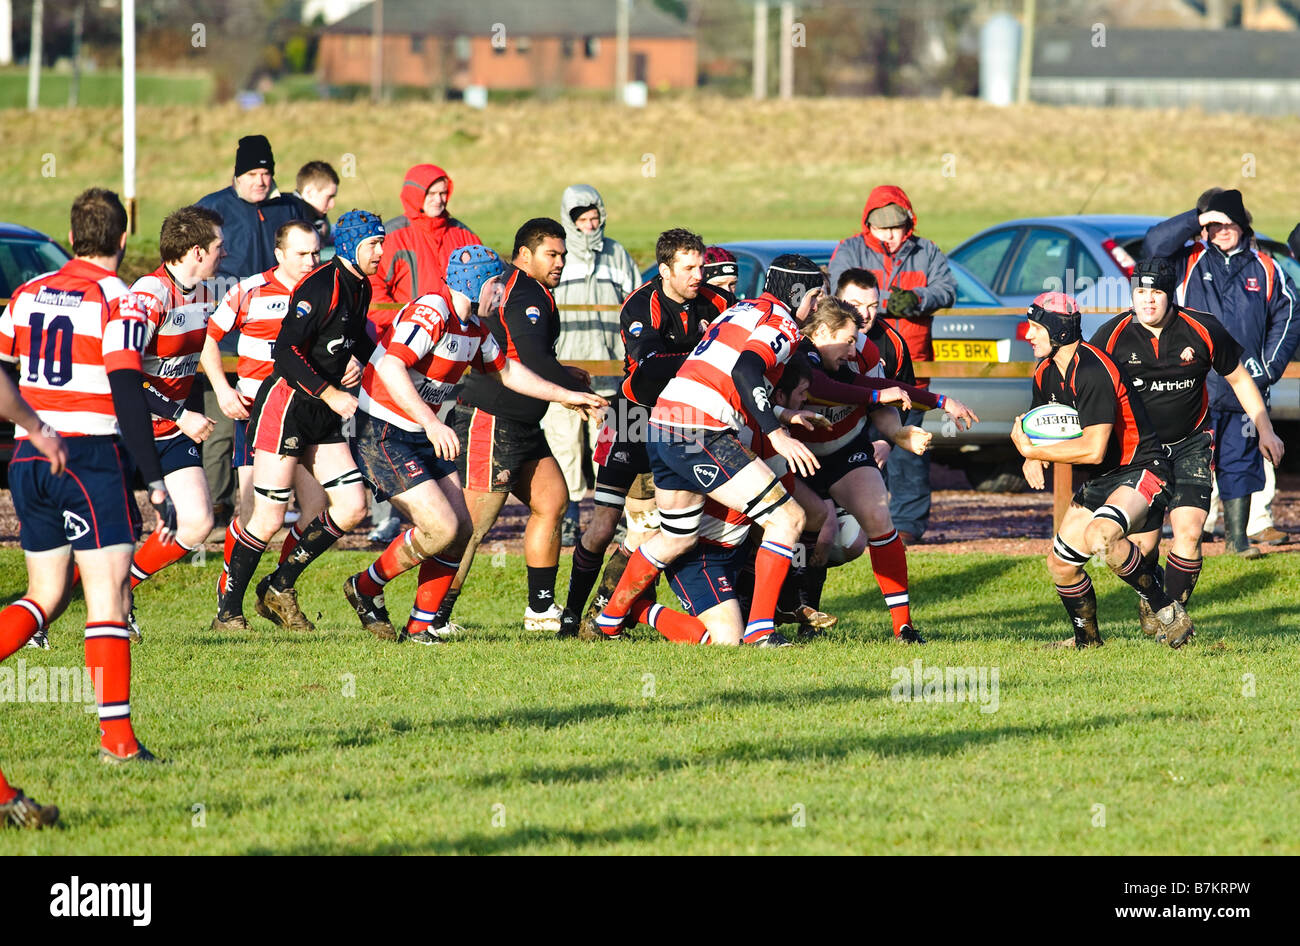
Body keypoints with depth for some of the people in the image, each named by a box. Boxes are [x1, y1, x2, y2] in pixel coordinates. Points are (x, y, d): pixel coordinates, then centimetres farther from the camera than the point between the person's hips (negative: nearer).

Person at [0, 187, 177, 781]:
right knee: (108, 593, -4)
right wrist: (156, 486, -13)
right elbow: (128, 397, -14)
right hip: (91, 457, -6)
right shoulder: (118, 300, -7)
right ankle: (117, 737, -9)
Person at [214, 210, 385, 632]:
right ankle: (227, 610, 4)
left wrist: (356, 358, 6)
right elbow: (287, 349, -25)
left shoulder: (360, 288, 11)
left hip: (322, 416, 9)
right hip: (285, 406, -9)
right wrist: (331, 394, -26)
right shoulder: (321, 286, -17)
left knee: (352, 506, 1)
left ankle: (280, 587, 13)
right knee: (268, 519, -9)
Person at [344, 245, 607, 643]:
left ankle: (420, 626, 10)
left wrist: (565, 396, 26)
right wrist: (432, 423, -40)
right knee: (442, 527, -16)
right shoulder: (430, 313, -21)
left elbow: (505, 370, 27)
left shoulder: (474, 326, 10)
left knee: (461, 530, 3)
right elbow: (391, 369, -33)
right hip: (380, 434, -10)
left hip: (421, 437, 10)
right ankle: (367, 588, 2)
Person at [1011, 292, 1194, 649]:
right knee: (1060, 563, 7)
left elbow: (1094, 449, -29)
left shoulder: (1093, 373, -24)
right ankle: (1087, 637, 28)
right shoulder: (1046, 374, 6)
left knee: (1100, 536, -35)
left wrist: (1033, 450, -20)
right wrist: (1032, 458, -2)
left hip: (1141, 470, -10)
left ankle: (1167, 610, -21)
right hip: (1101, 481, 10)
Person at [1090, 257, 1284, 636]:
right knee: (1144, 542, -1)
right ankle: (1148, 601, 30)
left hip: (1190, 445, 0)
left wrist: (1264, 430, 7)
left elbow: (1239, 379, 5)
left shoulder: (1203, 330, -11)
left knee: (1188, 532, -15)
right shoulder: (1113, 336, -12)